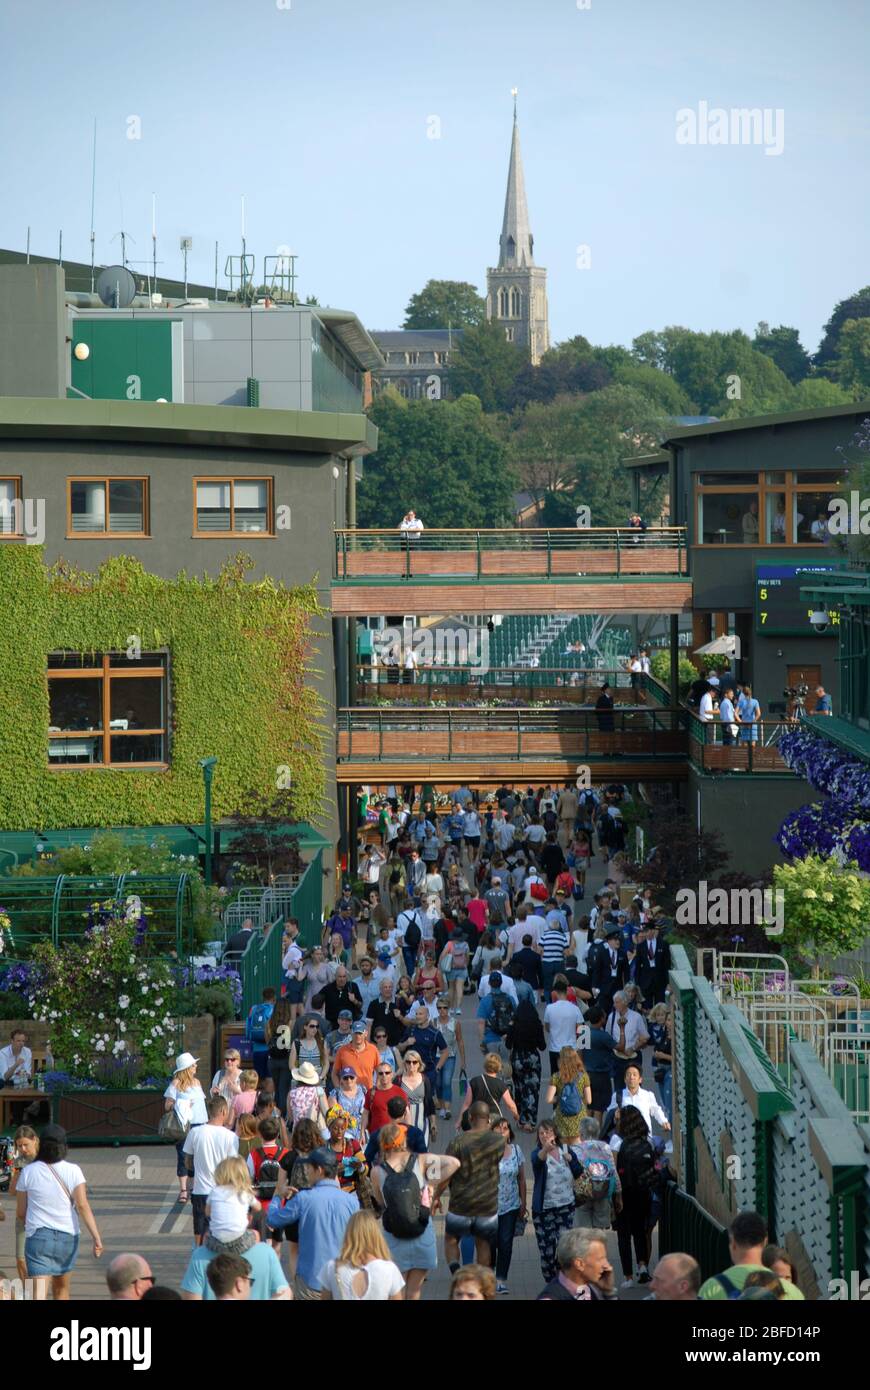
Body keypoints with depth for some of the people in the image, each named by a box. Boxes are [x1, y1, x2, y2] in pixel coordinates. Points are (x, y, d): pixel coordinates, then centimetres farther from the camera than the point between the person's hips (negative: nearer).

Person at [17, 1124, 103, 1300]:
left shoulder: (28, 1172, -1)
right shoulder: (73, 1171, -3)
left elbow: (20, 1212, 6)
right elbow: (83, 1205, -12)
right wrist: (97, 1238, -13)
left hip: (38, 1237, -2)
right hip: (68, 1237, 2)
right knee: (61, 1289, 22)